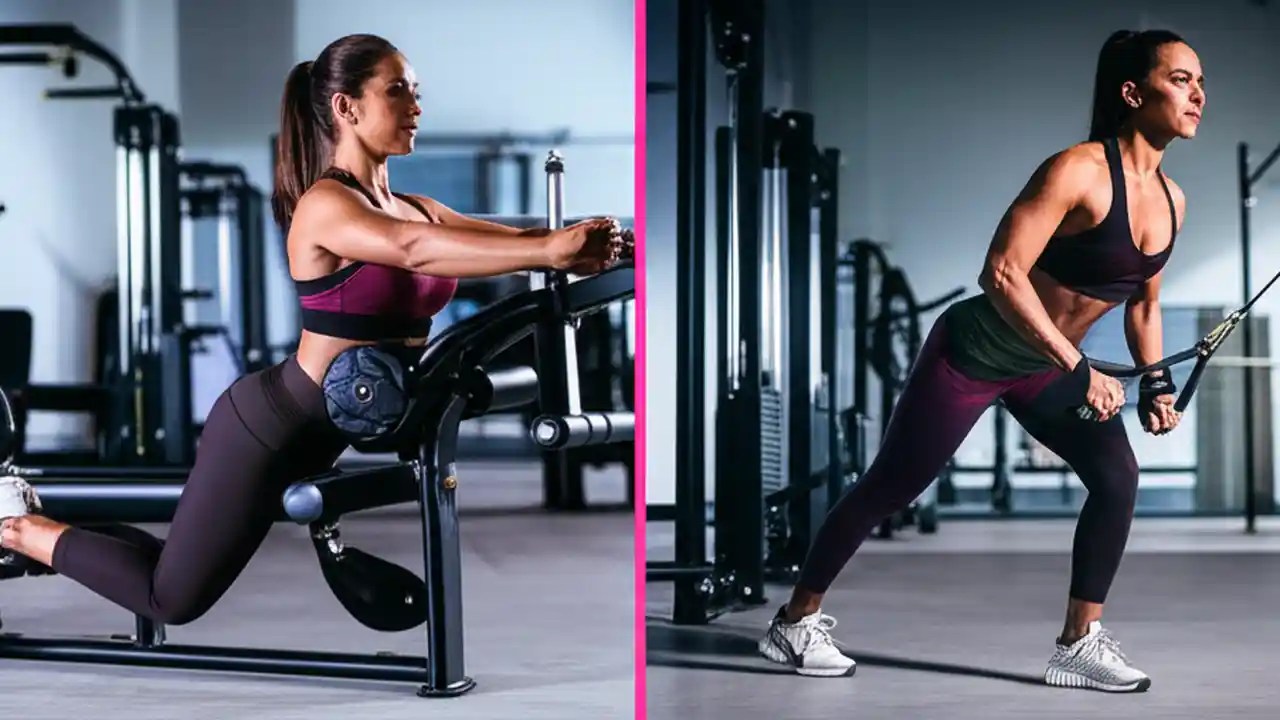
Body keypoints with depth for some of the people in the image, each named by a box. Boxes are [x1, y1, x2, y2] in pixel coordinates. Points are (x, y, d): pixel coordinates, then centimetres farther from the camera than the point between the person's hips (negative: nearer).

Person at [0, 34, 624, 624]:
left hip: (314, 436, 8)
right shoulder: (325, 205, -20)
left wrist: (580, 248, -25)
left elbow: (504, 236, -5)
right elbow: (414, 250, -38)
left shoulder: (413, 208, 7)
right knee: (172, 599, 4)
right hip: (270, 428, -8)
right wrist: (548, 250, -46)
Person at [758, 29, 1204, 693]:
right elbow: (1002, 273, -32)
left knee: (1117, 477, -7)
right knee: (889, 489, 4)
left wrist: (1157, 382, 4)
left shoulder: (1171, 198, -1)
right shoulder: (1078, 171, -26)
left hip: (1044, 364, 7)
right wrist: (1079, 371, -31)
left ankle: (1080, 643, 5)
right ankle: (794, 622, 20)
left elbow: (1144, 300, 16)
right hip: (975, 353, -7)